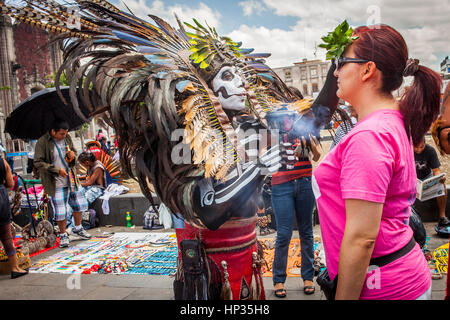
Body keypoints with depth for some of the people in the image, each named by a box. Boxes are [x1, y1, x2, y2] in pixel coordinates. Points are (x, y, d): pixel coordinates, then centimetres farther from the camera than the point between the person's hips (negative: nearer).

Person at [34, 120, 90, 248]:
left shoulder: (67, 138, 3)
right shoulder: (42, 142, -14)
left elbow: (74, 151, 18)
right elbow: (38, 162, -14)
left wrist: (73, 156, -7)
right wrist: (57, 170, -22)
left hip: (72, 179, 6)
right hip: (56, 183, -6)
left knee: (78, 204, 15)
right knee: (61, 211, -1)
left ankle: (78, 228, 37)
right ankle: (63, 235, 19)